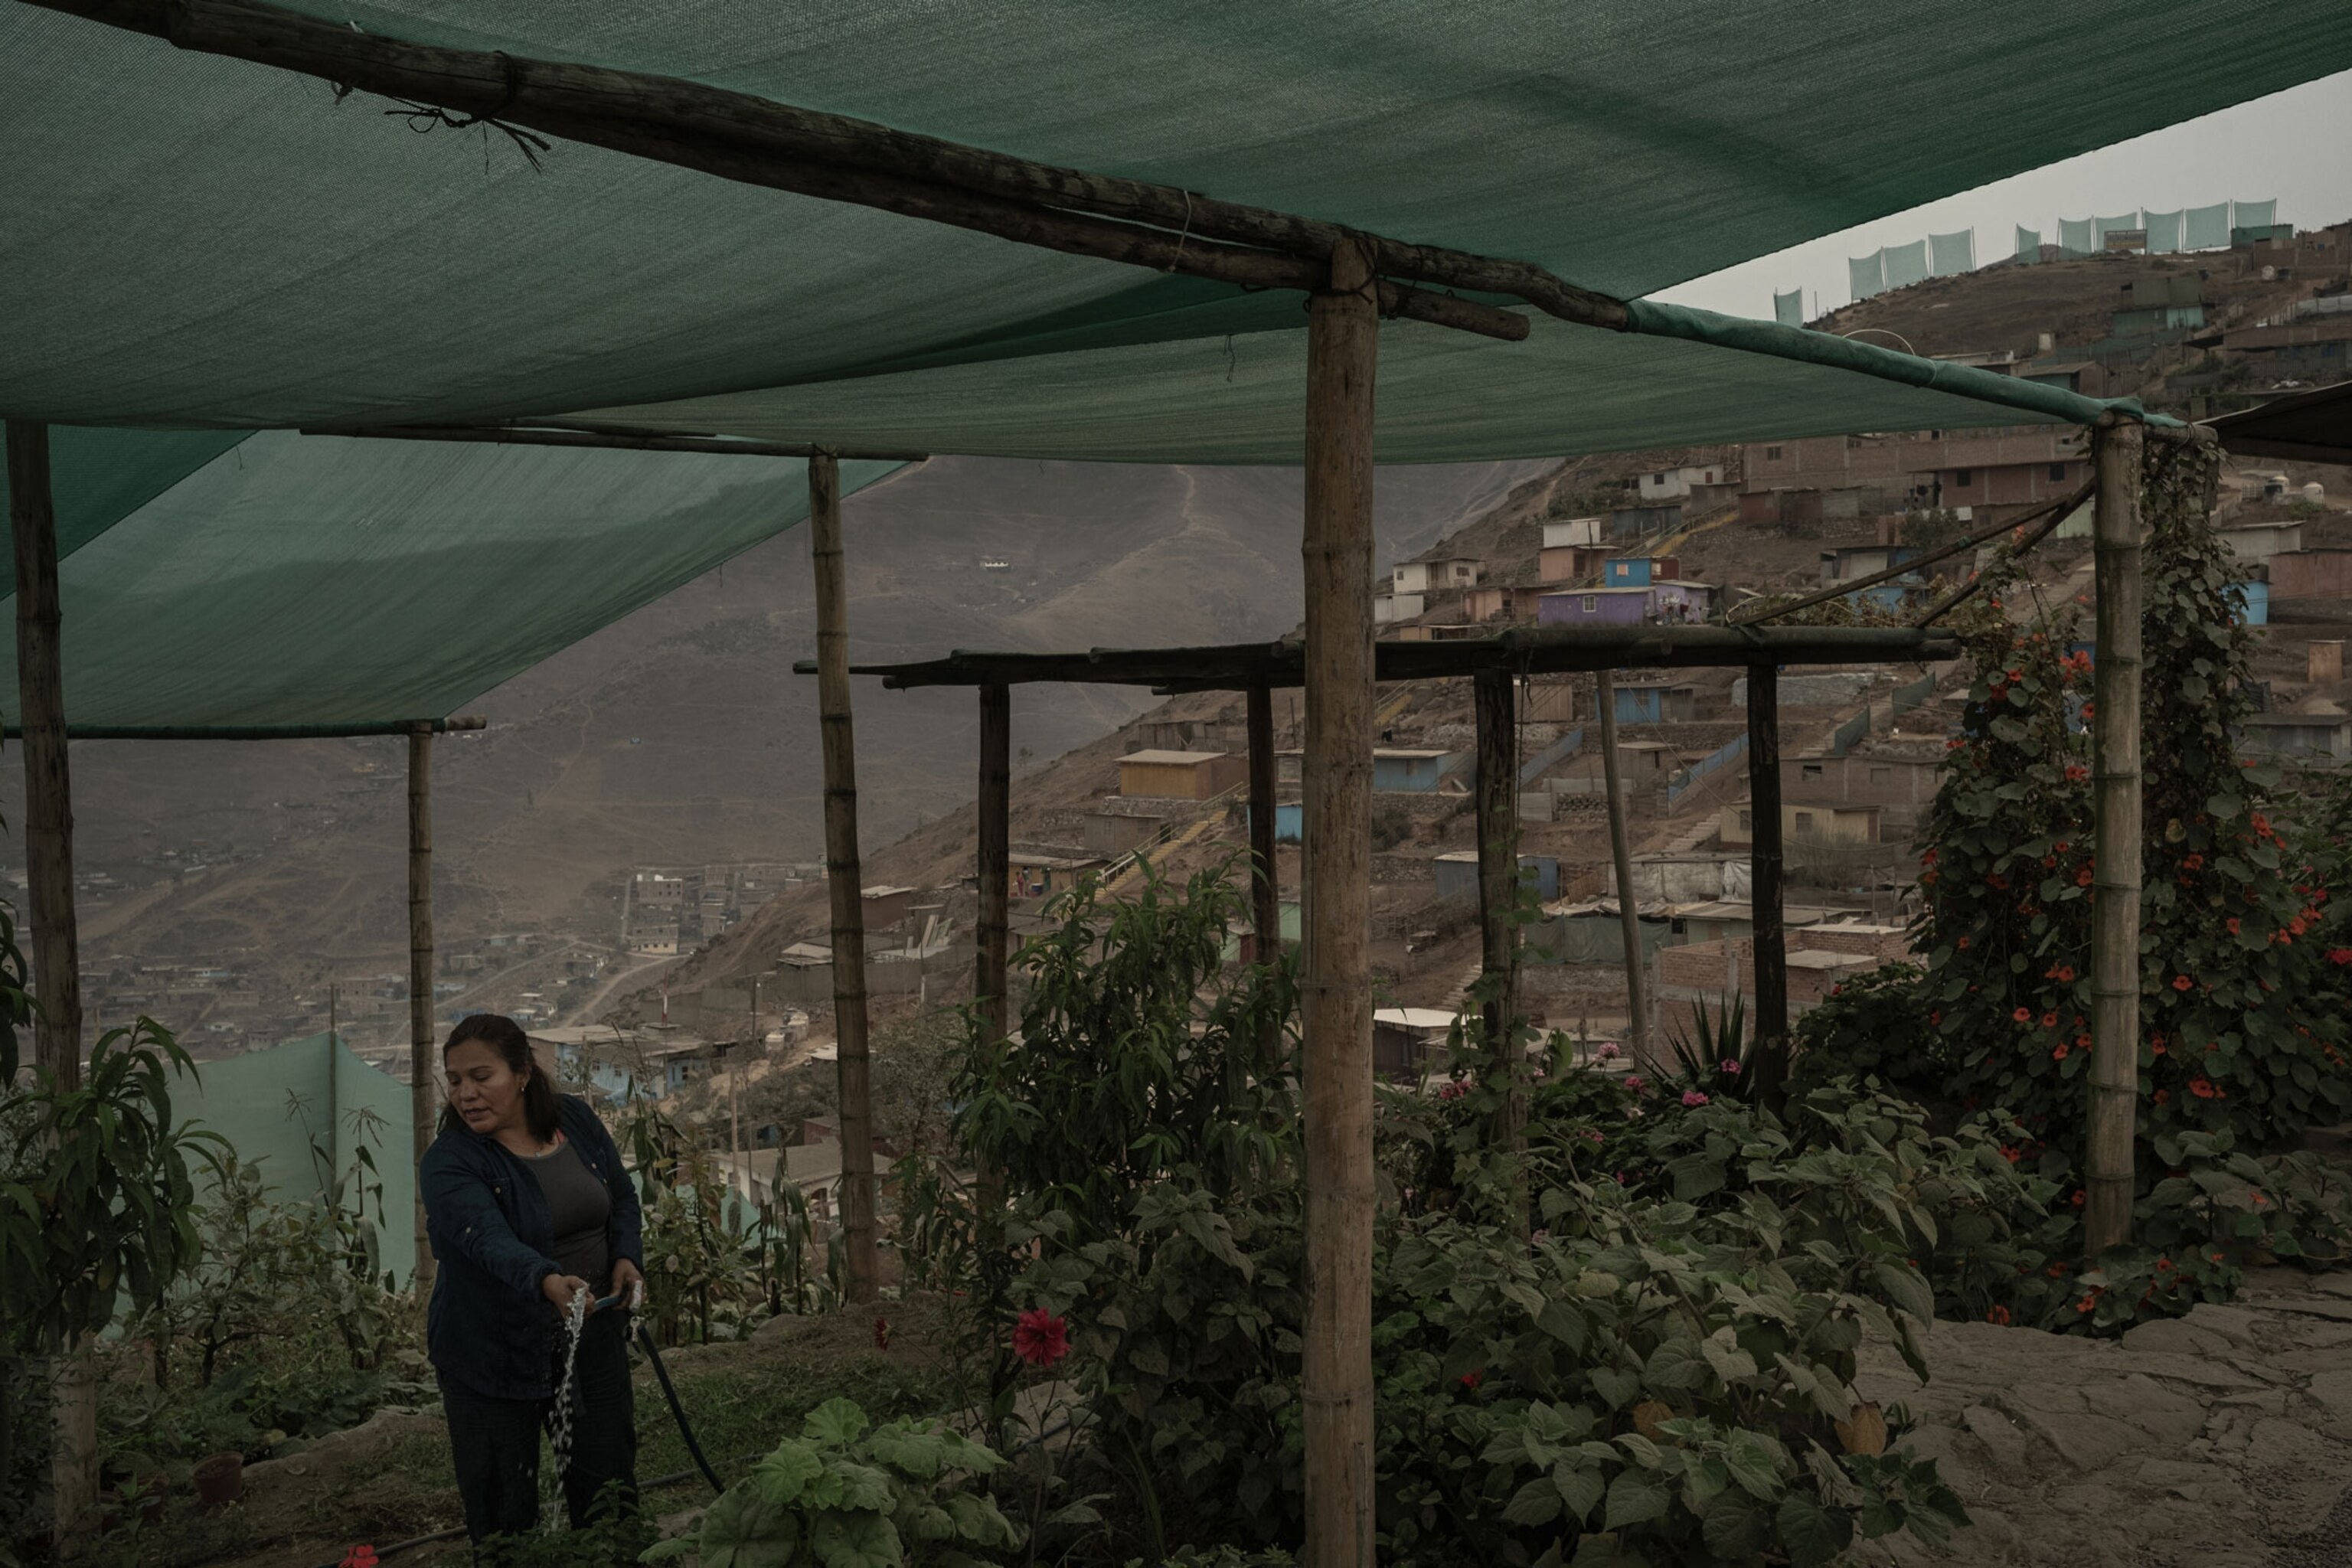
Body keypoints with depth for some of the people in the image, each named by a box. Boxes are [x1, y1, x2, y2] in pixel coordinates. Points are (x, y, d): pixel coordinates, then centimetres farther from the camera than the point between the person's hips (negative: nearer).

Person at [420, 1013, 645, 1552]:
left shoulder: (576, 1120, -2)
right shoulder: (449, 1163, -17)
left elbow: (621, 1197, 12)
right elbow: (490, 1240, -34)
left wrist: (628, 1257, -7)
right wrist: (548, 1282, -52)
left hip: (593, 1336, 4)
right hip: (493, 1355, -4)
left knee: (609, 1496, 13)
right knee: (504, 1516, 3)